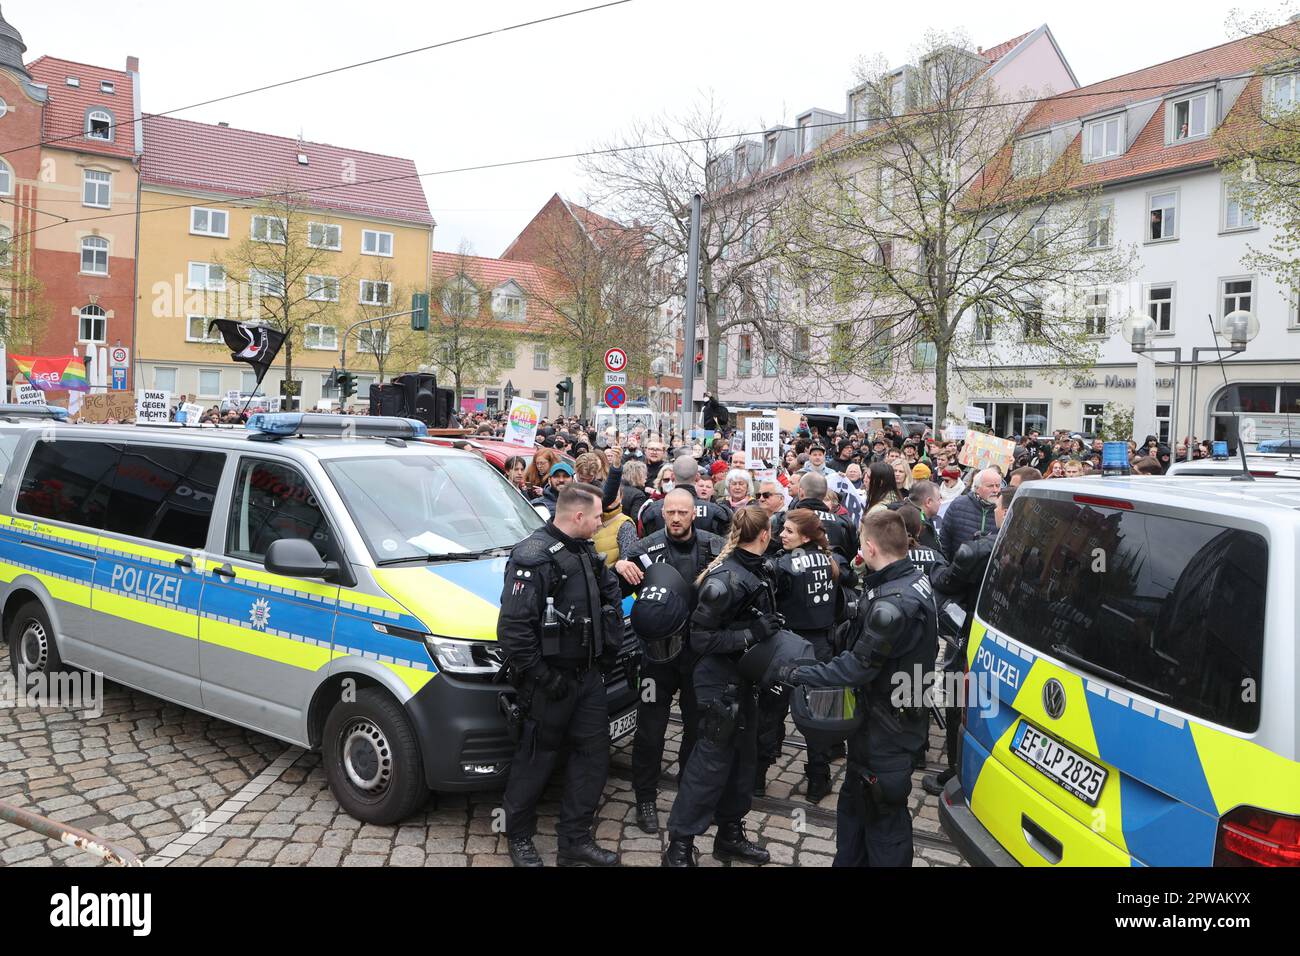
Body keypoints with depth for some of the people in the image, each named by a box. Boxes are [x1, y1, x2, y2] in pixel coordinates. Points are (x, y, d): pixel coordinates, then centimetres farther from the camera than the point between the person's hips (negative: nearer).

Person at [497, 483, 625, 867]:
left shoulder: (585, 551, 8)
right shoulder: (533, 557, -20)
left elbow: (610, 592, 24)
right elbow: (513, 627, -25)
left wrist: (611, 644, 14)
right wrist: (541, 677, -22)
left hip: (587, 675, 8)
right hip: (550, 680, -8)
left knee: (593, 753, 10)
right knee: (536, 759, 6)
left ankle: (575, 840, 22)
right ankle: (519, 837, 26)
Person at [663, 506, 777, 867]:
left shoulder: (757, 570, 3)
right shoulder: (727, 579, -23)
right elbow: (701, 637, -22)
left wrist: (769, 628, 3)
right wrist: (751, 634, -25)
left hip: (742, 677, 9)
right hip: (719, 681, -9)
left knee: (742, 755, 17)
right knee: (712, 760, -2)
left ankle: (730, 835, 32)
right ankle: (679, 844, 10)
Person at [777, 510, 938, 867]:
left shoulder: (893, 604, -30)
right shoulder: (915, 581, 2)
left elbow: (857, 667, -25)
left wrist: (798, 674, -18)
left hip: (886, 730, -10)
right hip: (886, 719, 10)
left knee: (883, 818, 6)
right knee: (855, 802, 24)